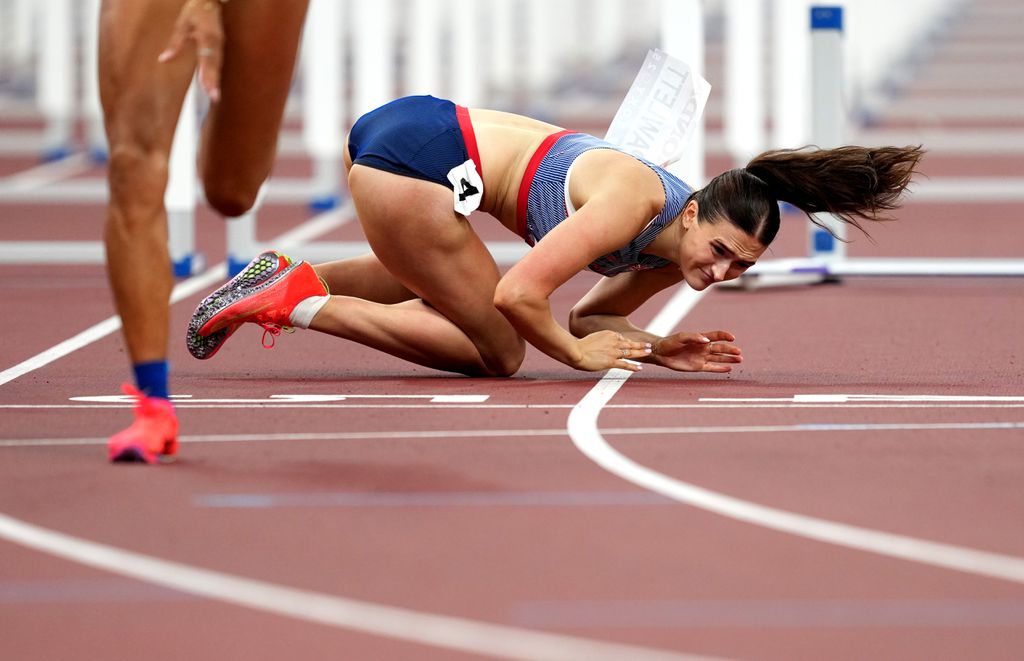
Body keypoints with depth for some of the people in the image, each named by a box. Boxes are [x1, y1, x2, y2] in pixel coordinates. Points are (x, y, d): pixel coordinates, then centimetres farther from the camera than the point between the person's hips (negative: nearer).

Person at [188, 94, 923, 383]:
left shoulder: (668, 256, 4)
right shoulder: (635, 202, -23)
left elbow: (589, 317, 15)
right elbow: (519, 294, -25)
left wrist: (658, 349, -3)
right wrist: (578, 352, -9)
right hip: (413, 151, -10)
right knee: (499, 352, -4)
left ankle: (293, 278, 24)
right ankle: (302, 302, -4)